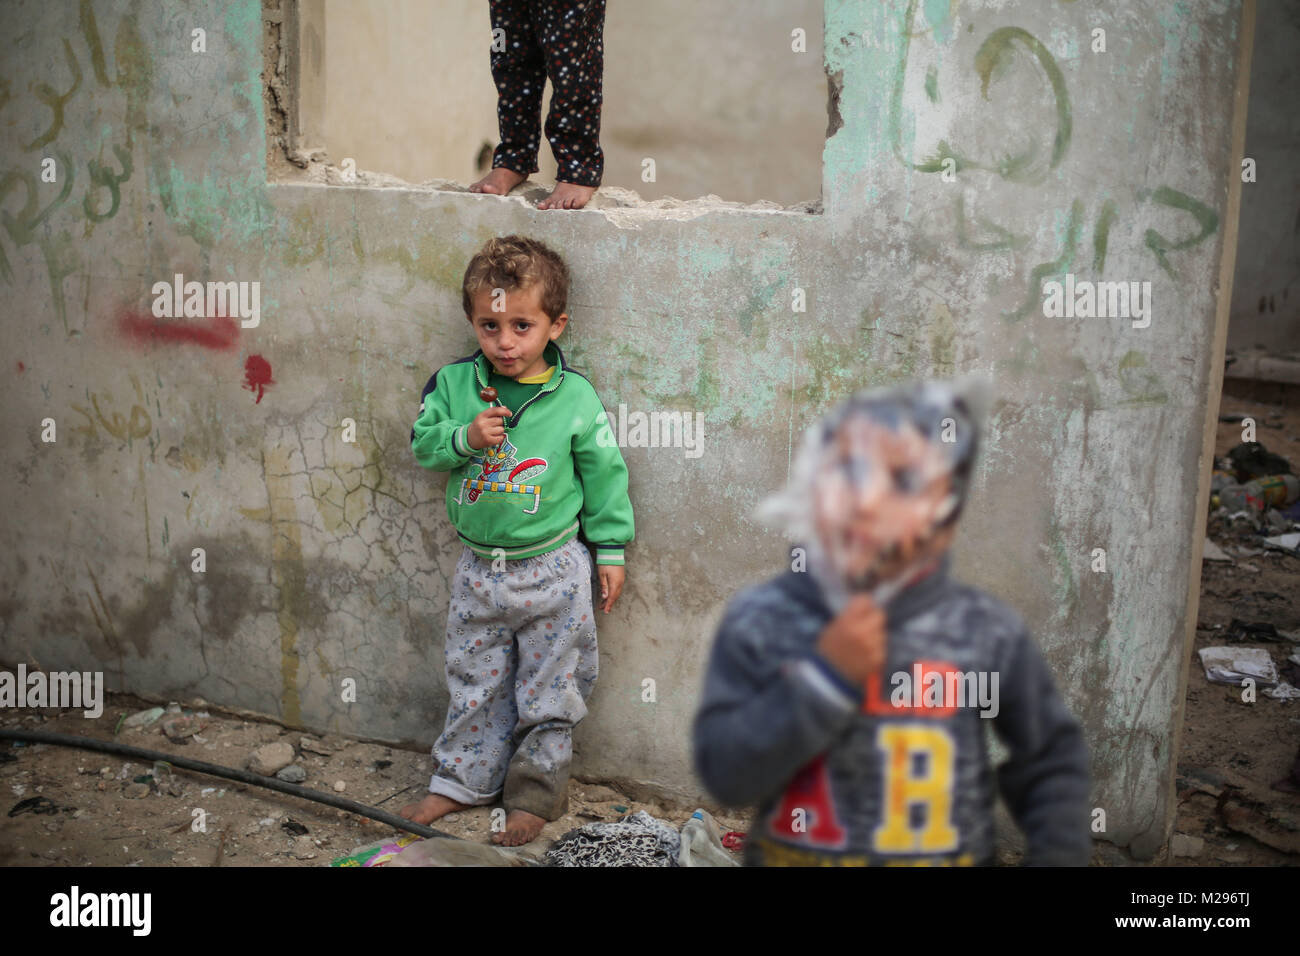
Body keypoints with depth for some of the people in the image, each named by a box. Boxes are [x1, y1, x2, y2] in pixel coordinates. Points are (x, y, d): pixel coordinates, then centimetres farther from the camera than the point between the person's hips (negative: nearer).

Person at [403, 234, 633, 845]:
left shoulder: (575, 397, -11)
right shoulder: (454, 384, -5)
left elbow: (604, 474, -3)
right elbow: (423, 443, 1)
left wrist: (610, 550, 0)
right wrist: (466, 437, -19)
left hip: (553, 571, -2)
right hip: (479, 568, 3)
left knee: (549, 690, 9)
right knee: (474, 685, 17)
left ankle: (537, 793, 26)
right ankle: (463, 780, 35)